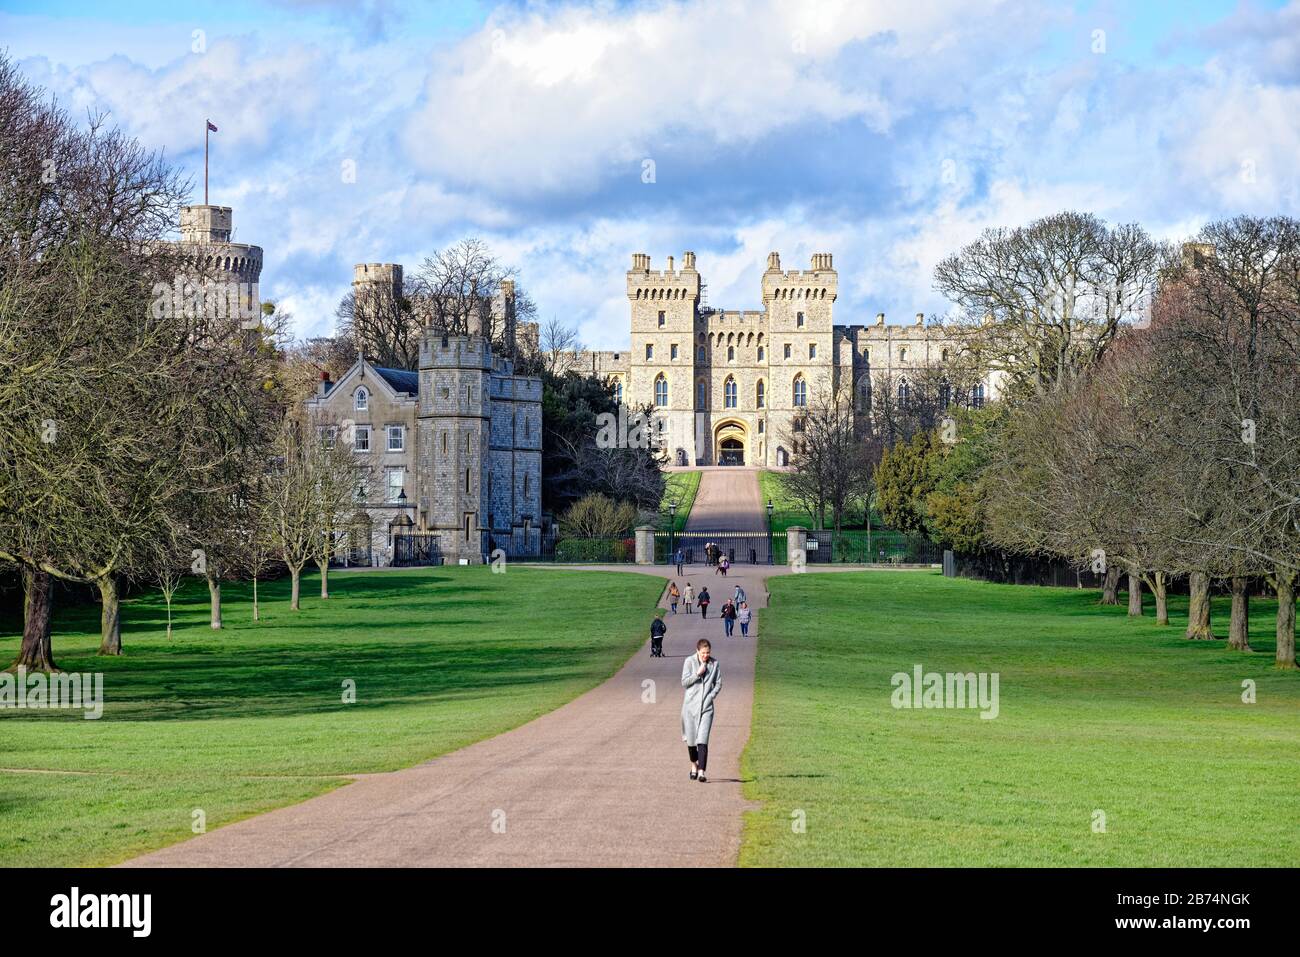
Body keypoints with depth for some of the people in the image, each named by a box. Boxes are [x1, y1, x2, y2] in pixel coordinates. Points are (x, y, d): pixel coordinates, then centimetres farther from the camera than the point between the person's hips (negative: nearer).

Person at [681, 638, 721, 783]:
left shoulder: (715, 664, 3)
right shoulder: (689, 661, -1)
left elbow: (718, 683, 9)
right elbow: (684, 682, -3)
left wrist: (710, 696, -5)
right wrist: (698, 673, -15)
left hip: (706, 706, -1)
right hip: (690, 705, 1)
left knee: (702, 739, -12)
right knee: (691, 739, 9)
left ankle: (702, 771, -17)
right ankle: (694, 765, 34)